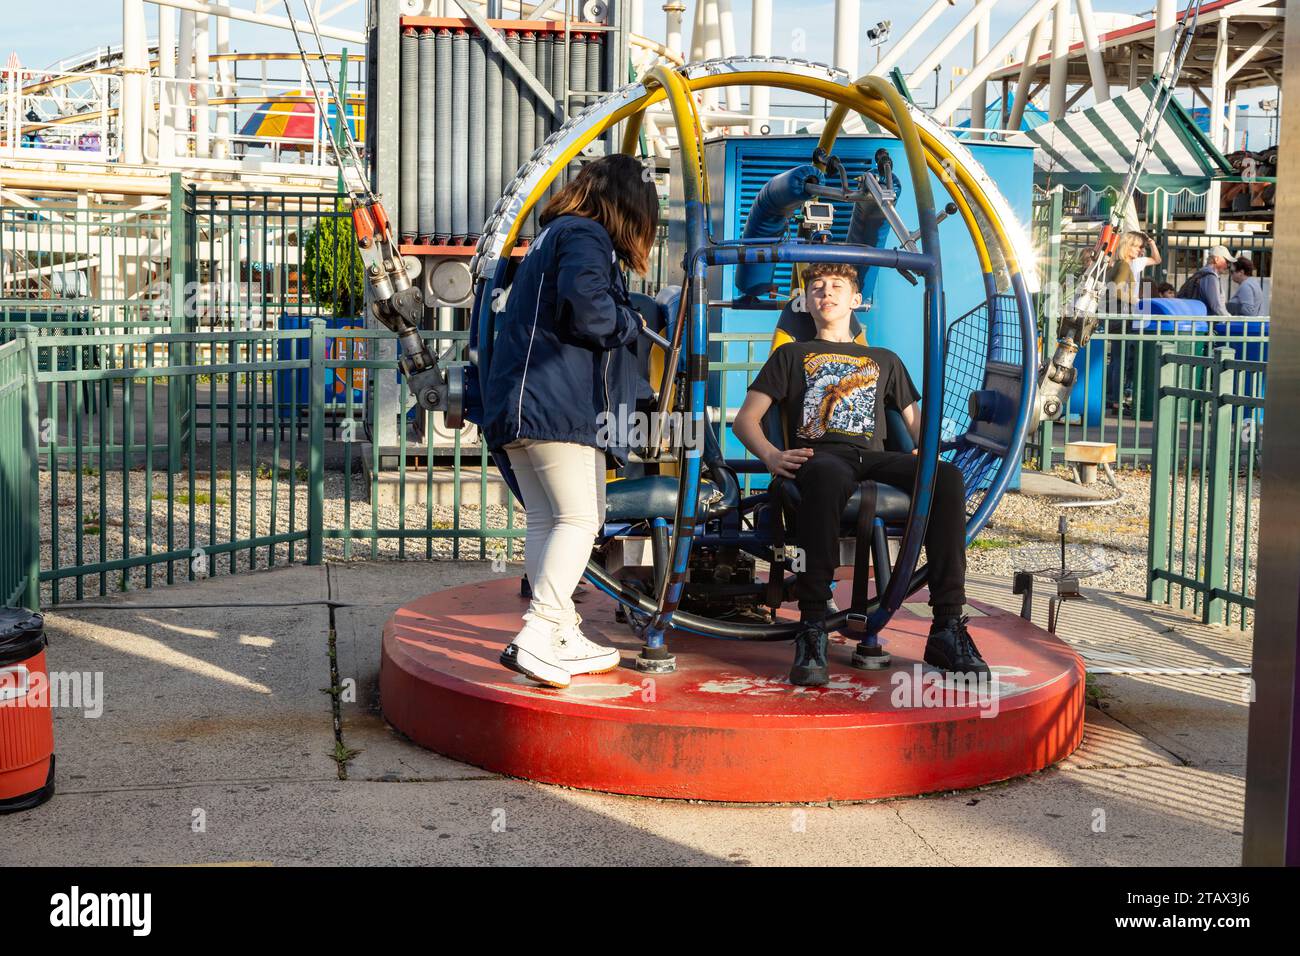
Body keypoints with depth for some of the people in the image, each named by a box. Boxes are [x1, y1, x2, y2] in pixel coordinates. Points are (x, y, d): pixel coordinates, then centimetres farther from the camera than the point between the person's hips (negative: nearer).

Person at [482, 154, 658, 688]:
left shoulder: (553, 233, 25)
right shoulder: (586, 236, -6)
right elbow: (584, 305, -22)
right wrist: (630, 322, -5)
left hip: (518, 403, 10)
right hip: (559, 404, -10)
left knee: (545, 521, 9)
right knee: (581, 518, -9)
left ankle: (564, 641, 13)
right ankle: (536, 637, -17)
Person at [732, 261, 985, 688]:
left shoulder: (885, 360, 36)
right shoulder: (792, 355, 28)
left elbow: (917, 423, 31)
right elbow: (746, 419, 16)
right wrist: (770, 456, -8)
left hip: (875, 458, 3)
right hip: (818, 456, -3)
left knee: (948, 476, -32)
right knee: (828, 475, -44)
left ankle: (947, 628, -36)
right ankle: (812, 630, -45)